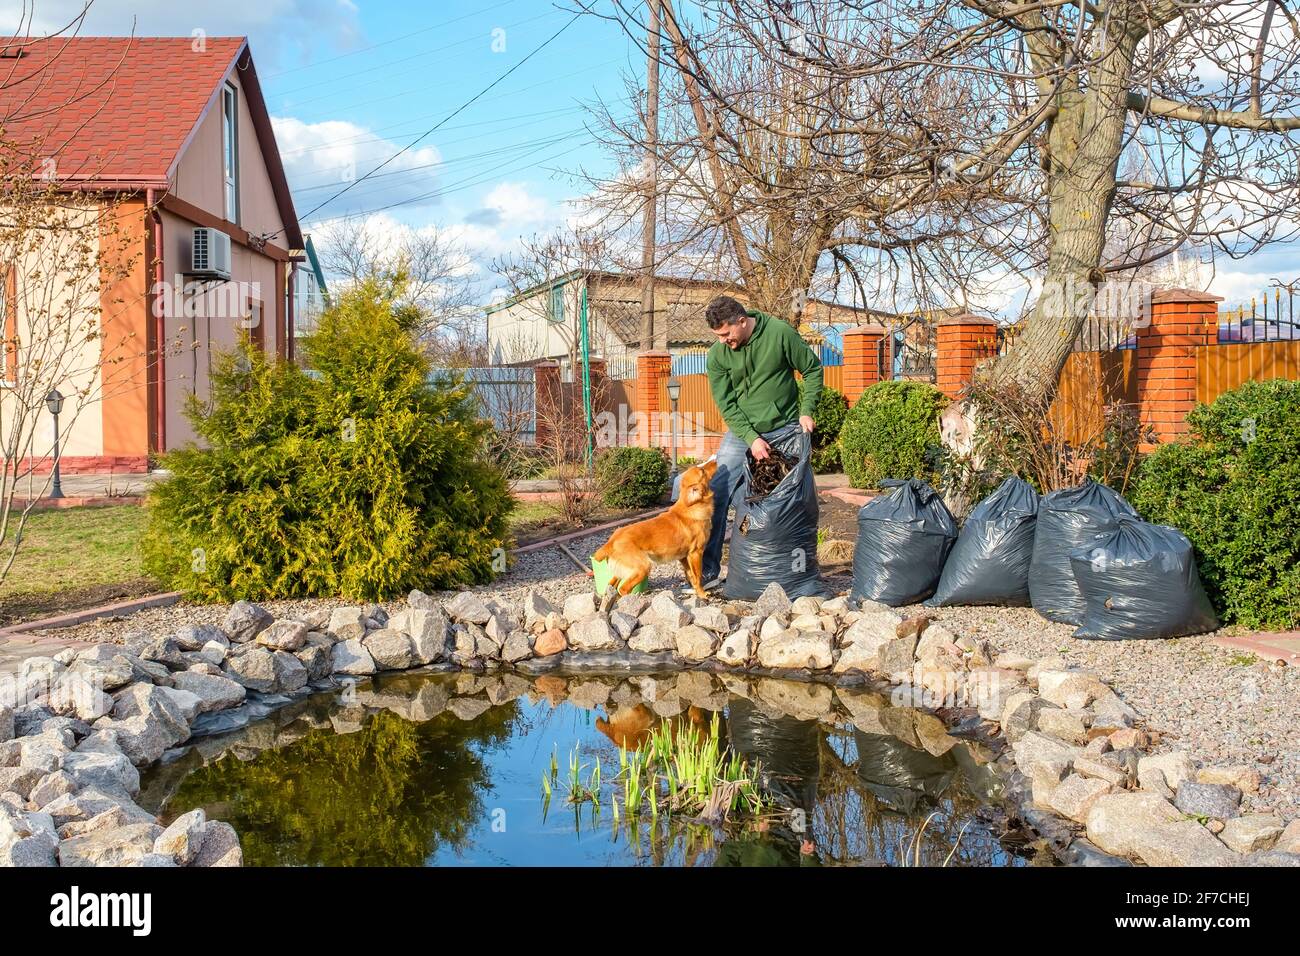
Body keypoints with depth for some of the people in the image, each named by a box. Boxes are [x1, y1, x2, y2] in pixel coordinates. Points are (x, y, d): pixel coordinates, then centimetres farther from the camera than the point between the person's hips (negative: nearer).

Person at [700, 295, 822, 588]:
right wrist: (751, 437, -17)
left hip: (784, 430, -1)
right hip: (741, 432, 1)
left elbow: (813, 369, 0)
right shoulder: (717, 355, -6)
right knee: (716, 495, -9)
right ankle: (708, 569, -3)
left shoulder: (780, 333, -11)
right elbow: (726, 405, -6)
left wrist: (806, 411, -9)